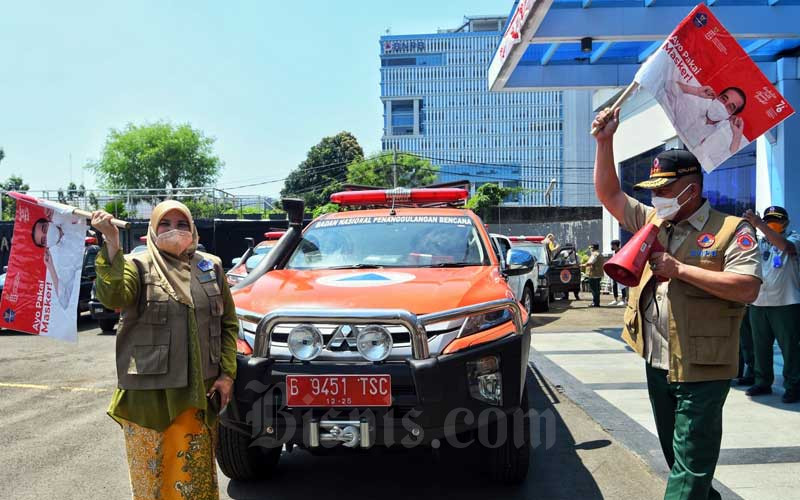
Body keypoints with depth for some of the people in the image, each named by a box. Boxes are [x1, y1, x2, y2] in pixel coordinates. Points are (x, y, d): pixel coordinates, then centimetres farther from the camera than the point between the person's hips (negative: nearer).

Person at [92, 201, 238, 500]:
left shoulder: (211, 267, 7)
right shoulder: (138, 266, -3)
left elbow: (228, 323, 10)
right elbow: (112, 297, -24)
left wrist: (227, 374, 3)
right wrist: (111, 244, -32)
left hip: (198, 391, 3)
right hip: (148, 390, -2)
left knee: (195, 470, 11)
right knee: (150, 469, 6)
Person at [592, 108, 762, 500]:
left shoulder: (731, 230, -8)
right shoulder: (652, 222, 9)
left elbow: (748, 289, -19)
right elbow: (608, 194, 10)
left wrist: (681, 269, -21)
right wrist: (605, 142, 0)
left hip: (702, 369, -6)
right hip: (657, 363, 7)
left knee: (690, 464, -1)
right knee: (676, 455, 19)